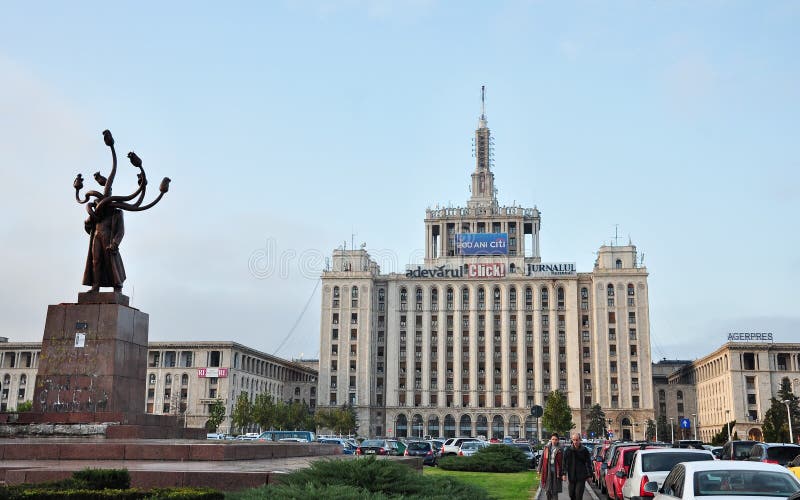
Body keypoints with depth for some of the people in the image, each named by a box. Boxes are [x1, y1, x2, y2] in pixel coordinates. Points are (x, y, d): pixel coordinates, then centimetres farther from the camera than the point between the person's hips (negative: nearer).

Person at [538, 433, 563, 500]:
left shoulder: (560, 450, -1)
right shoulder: (546, 448, 4)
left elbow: (562, 462, -1)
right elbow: (542, 459, 7)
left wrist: (562, 474, -5)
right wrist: (539, 470, 4)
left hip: (555, 471, -2)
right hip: (547, 471, 2)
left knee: (555, 491, -2)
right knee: (547, 489, 9)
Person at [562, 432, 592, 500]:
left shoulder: (584, 450, -2)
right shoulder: (568, 450, 1)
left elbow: (588, 463, 3)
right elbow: (564, 463, 2)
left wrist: (589, 475, 0)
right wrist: (564, 473, -6)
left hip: (581, 477, -2)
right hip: (571, 477, 2)